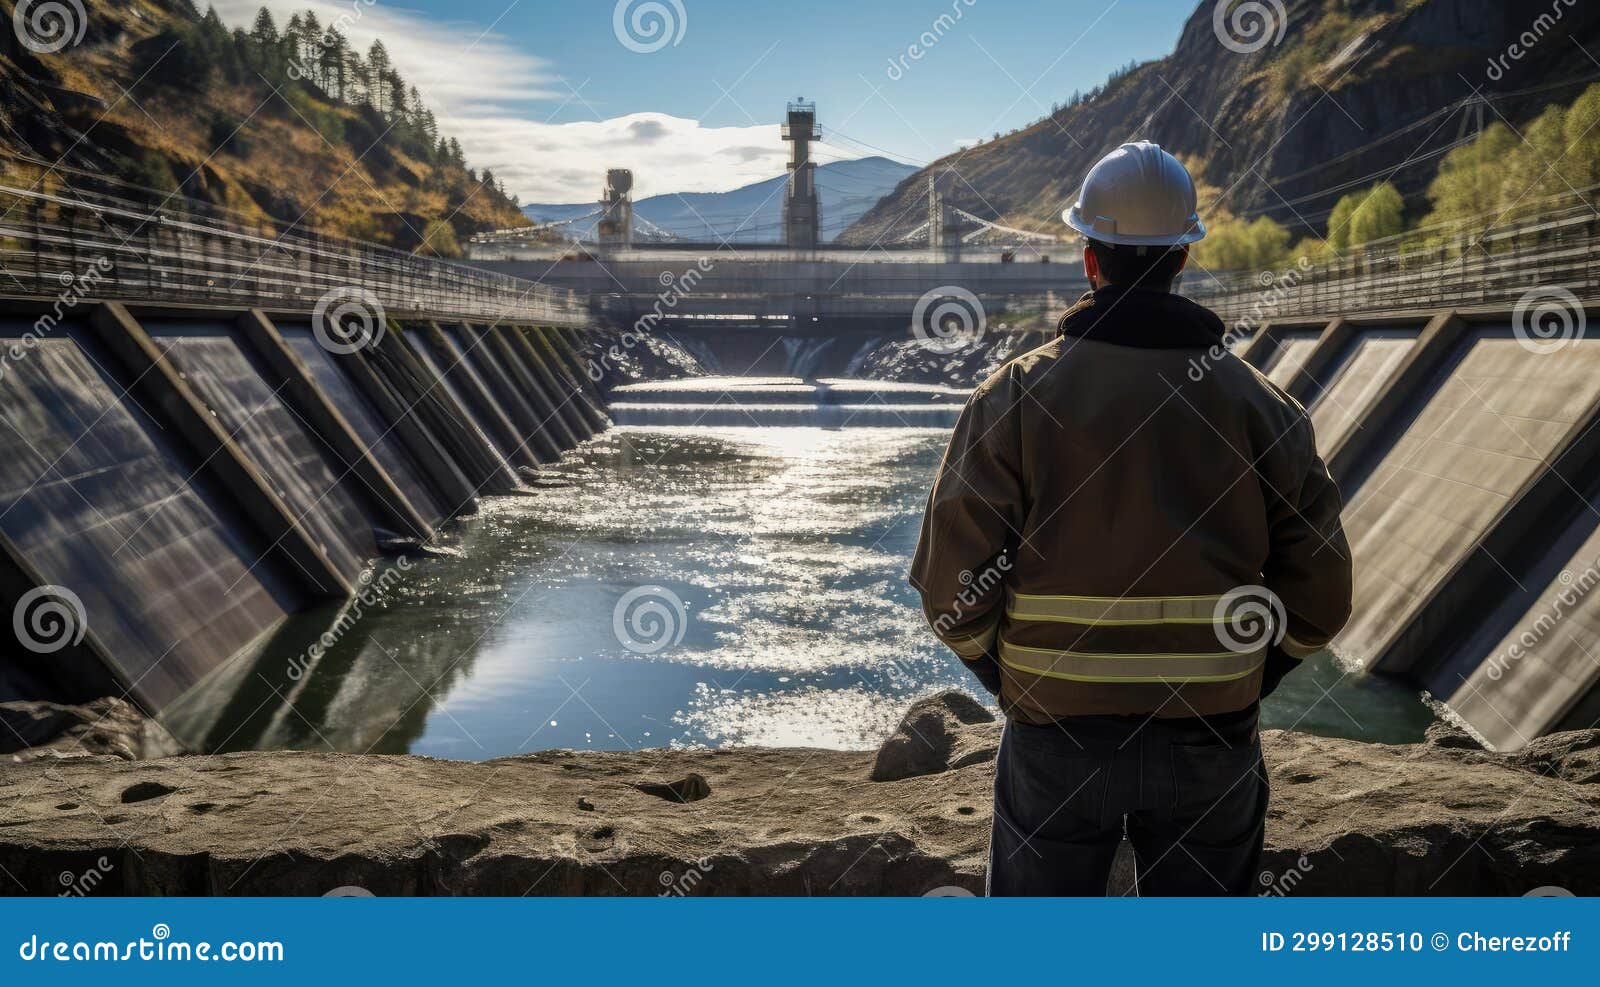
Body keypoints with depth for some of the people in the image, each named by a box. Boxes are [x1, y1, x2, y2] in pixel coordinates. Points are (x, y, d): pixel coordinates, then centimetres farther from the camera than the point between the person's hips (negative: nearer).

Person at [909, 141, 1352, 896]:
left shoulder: (1014, 397, -9)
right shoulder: (1257, 405, -3)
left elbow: (951, 585, -11)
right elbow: (1320, 595, -1)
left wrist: (1017, 686, 4)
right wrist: (1235, 685, 11)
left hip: (1055, 740, -1)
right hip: (1210, 746, 2)